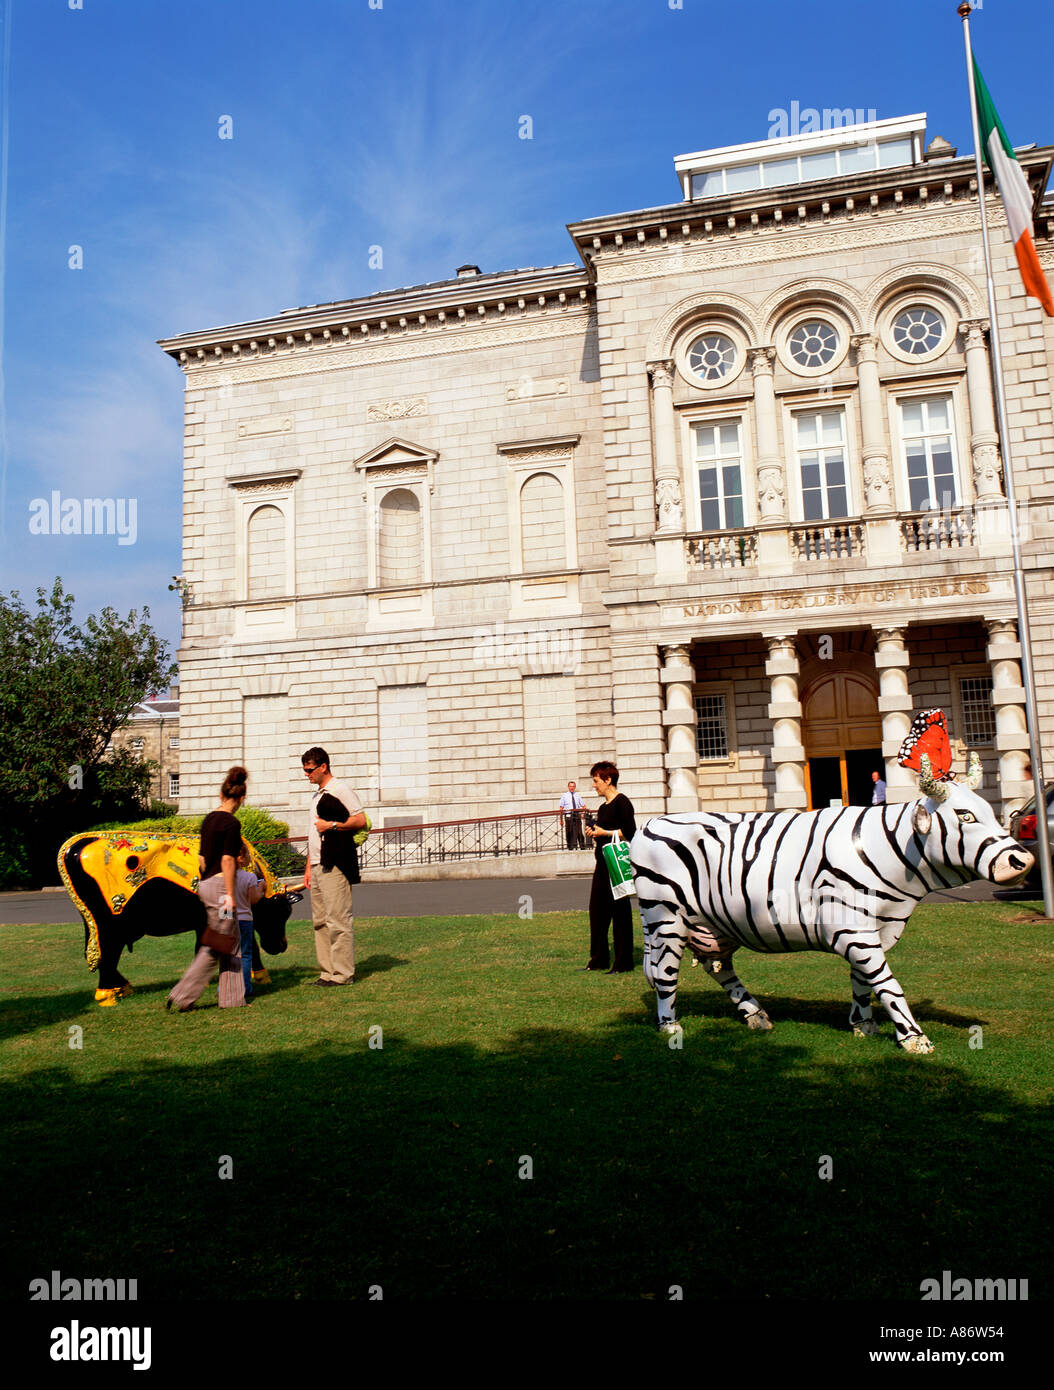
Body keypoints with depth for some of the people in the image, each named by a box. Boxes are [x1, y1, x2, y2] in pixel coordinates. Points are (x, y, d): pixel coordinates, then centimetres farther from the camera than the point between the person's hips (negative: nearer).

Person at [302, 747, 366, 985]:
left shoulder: (340, 789, -5)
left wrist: (331, 825, -15)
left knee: (338, 919, -8)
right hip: (318, 865, 9)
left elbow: (360, 821, -12)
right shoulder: (317, 795, 21)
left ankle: (343, 974, -5)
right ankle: (327, 972, 13)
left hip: (335, 866, -9)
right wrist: (309, 866, 20)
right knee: (320, 921, 9)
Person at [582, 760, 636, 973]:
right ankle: (598, 960, 19)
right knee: (596, 910, 10)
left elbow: (630, 833, -18)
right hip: (602, 864, 9)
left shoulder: (622, 803, -10)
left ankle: (623, 962, 4)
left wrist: (604, 832, -14)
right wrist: (594, 834, 5)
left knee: (620, 912, -3)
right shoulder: (603, 807, 16)